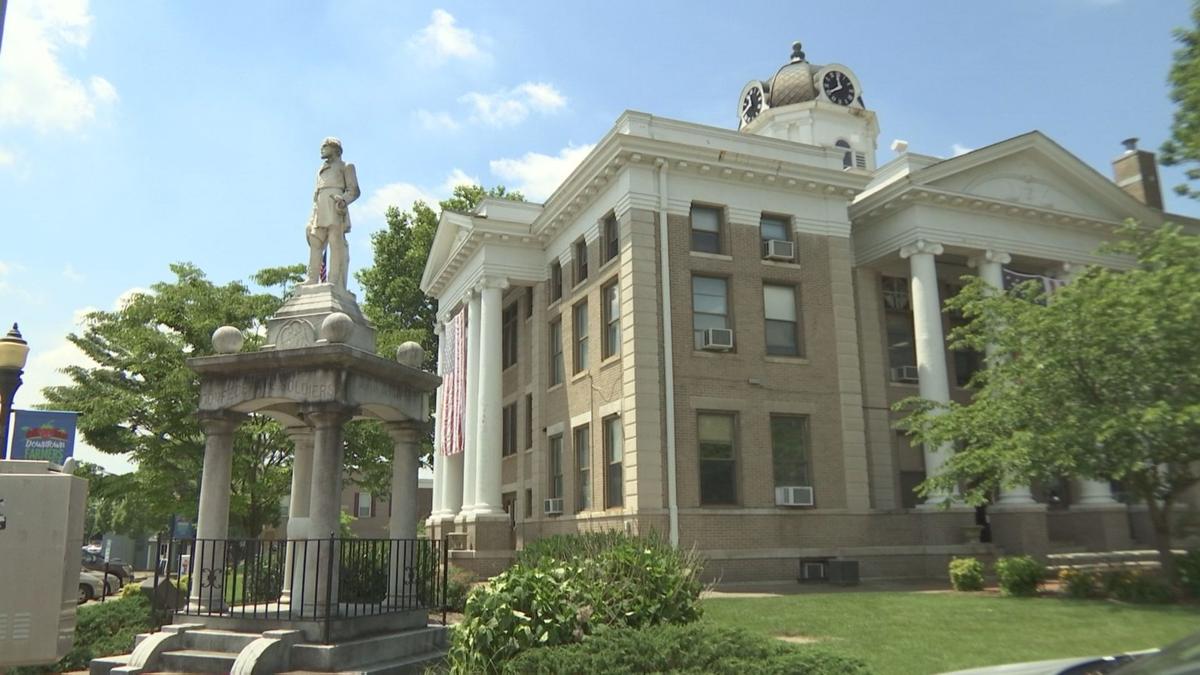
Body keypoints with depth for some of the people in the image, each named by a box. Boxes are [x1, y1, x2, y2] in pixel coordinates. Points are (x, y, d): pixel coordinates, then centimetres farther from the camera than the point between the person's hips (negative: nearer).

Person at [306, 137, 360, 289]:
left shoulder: (345, 166, 17)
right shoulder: (321, 170, 34)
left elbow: (354, 190, 4)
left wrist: (343, 200, -18)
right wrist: (311, 220, 13)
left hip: (335, 207, -6)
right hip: (320, 210, 6)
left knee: (336, 245, -14)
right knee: (315, 243, -7)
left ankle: (336, 286, -22)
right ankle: (312, 283, -14)